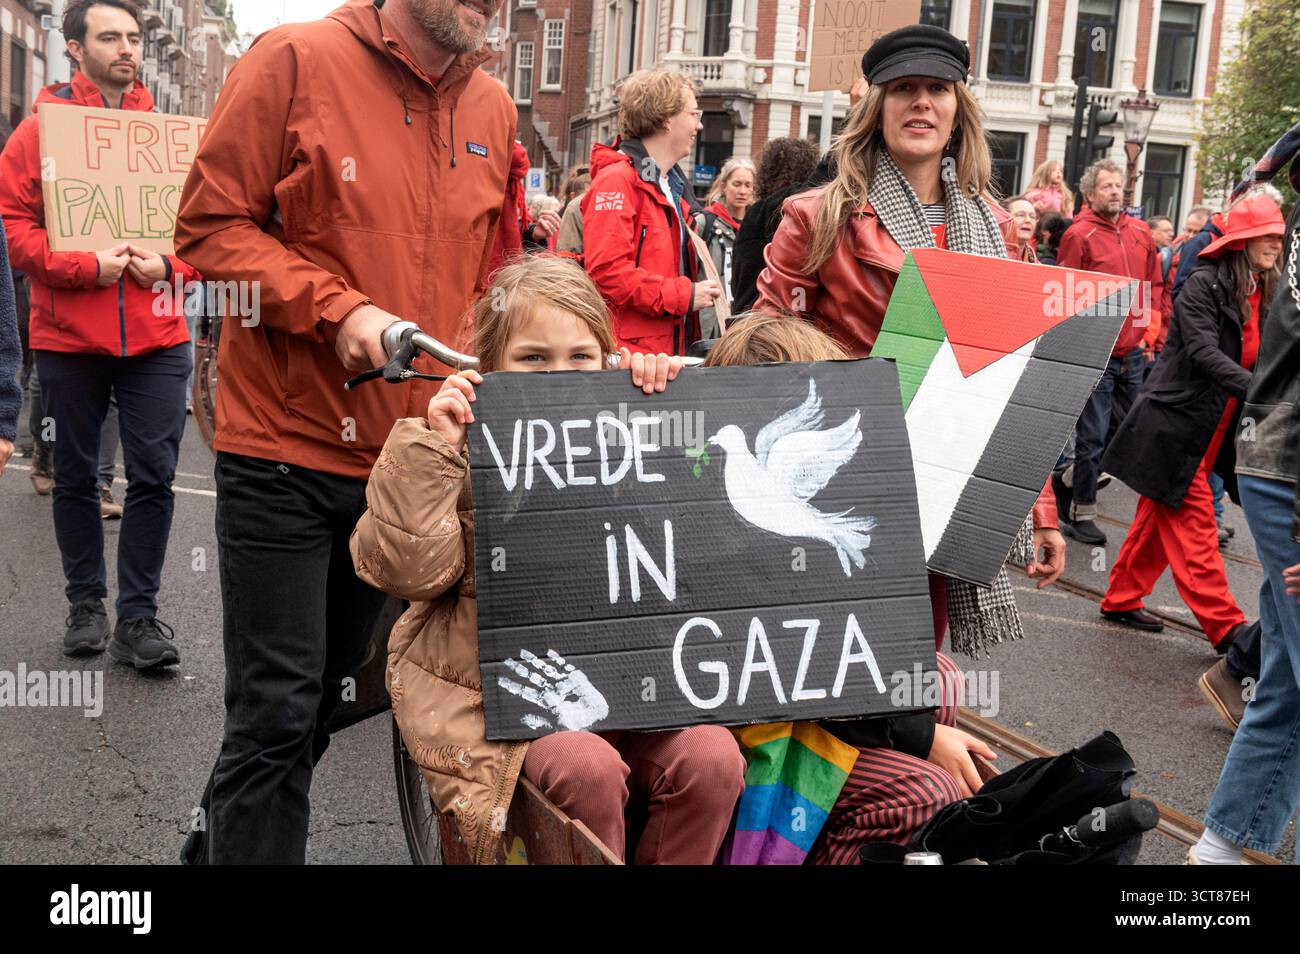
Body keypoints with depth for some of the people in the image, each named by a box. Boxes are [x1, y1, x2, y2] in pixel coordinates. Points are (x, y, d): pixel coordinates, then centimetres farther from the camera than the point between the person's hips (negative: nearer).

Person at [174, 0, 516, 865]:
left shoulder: (494, 110, 7)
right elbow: (211, 224, -9)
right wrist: (340, 311, -19)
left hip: (412, 454, 6)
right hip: (285, 445, -5)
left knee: (327, 689, 17)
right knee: (279, 706, -2)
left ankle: (221, 841, 38)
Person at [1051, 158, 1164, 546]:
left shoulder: (1141, 233, 10)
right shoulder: (1079, 234, -8)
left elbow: (1155, 284, 19)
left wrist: (1150, 328, 9)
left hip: (1133, 353, 6)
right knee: (1093, 434, -1)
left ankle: (1069, 478, 31)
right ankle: (1082, 514, 13)